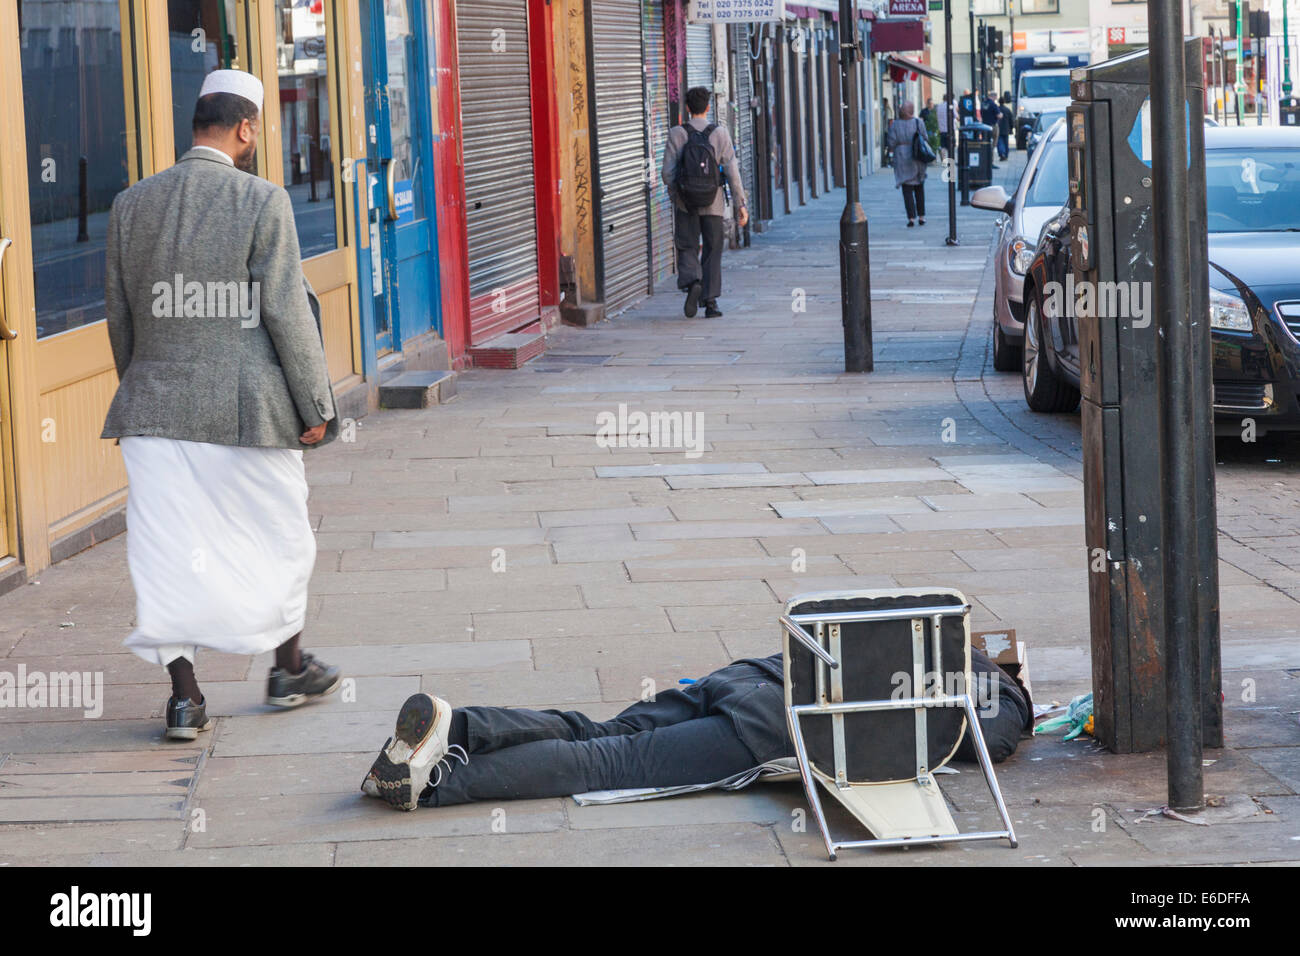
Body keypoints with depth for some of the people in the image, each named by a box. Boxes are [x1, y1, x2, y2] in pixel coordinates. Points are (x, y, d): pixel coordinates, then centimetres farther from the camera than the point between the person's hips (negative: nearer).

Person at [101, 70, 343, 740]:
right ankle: (289, 667, 29)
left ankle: (183, 694, 1)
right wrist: (316, 405, -3)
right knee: (278, 535, 16)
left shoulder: (132, 206, 5)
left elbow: (120, 317, 10)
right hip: (246, 407, -3)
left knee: (165, 551, 4)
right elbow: (287, 313, -10)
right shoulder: (262, 203, -9)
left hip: (154, 407, 3)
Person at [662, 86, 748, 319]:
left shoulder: (676, 134, -6)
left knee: (687, 248, 8)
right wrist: (741, 204, -2)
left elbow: (668, 173, -6)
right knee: (712, 251, 10)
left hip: (685, 203, 0)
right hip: (713, 203, 0)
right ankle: (710, 302, 8)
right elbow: (732, 171, -7)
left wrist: (674, 195, 12)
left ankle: (692, 282, -20)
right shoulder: (720, 133, -5)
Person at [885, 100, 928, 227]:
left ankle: (911, 218, -9)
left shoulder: (895, 125, -8)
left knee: (907, 190, 0)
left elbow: (891, 143, -10)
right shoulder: (918, 123, -5)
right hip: (917, 158, 1)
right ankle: (921, 216, 16)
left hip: (902, 158, -1)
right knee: (919, 189, 14)